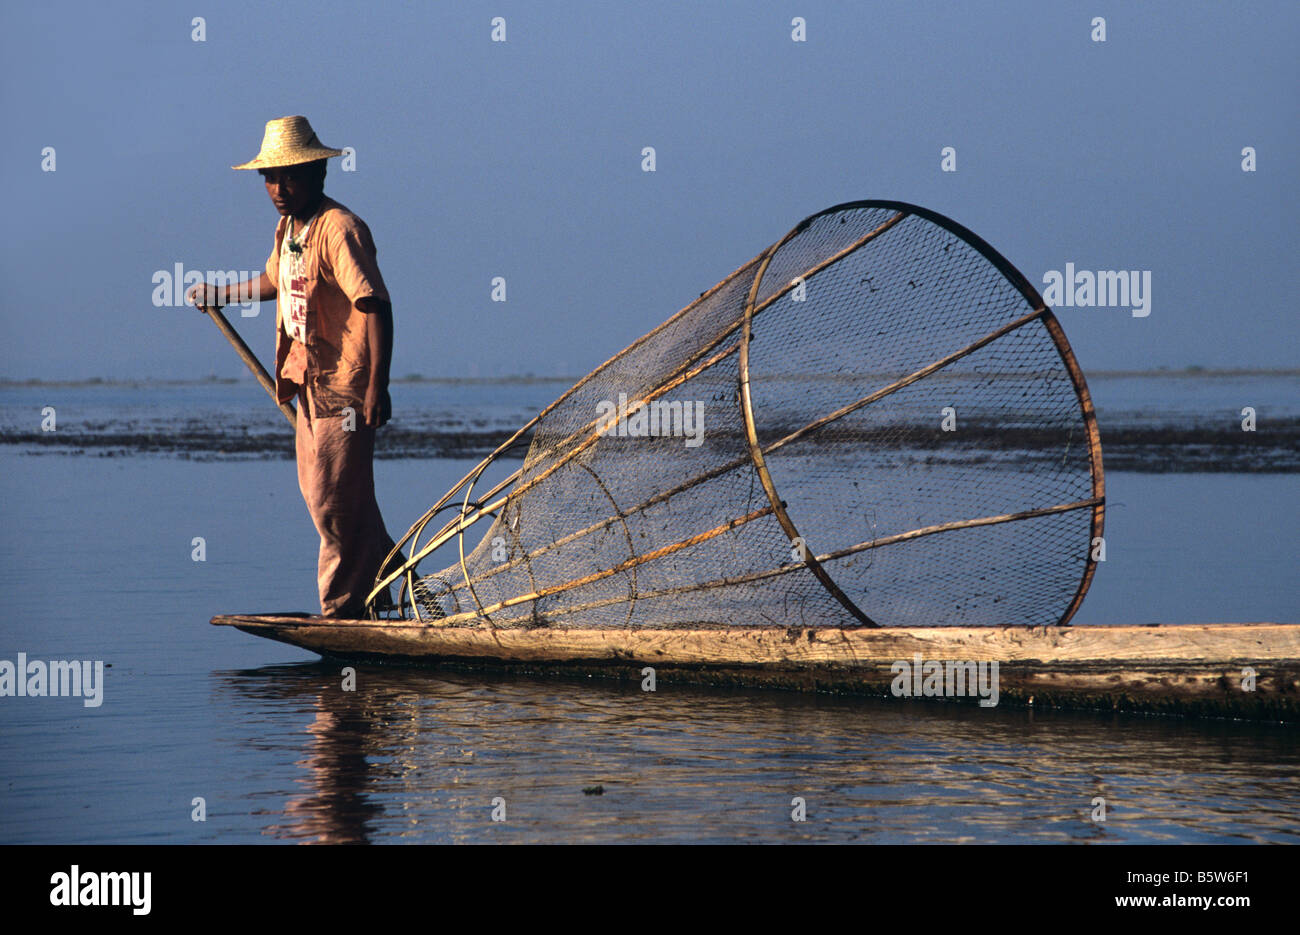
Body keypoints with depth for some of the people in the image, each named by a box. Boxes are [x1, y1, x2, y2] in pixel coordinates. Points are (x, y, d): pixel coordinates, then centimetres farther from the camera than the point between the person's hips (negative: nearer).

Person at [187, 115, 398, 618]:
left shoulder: (339, 229, -18)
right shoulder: (289, 227, 11)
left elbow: (376, 306, -23)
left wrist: (377, 388, -28)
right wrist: (222, 295, 45)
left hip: (344, 387, -10)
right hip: (310, 383, 10)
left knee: (336, 503, -6)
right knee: (316, 491, 15)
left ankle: (343, 612, 4)